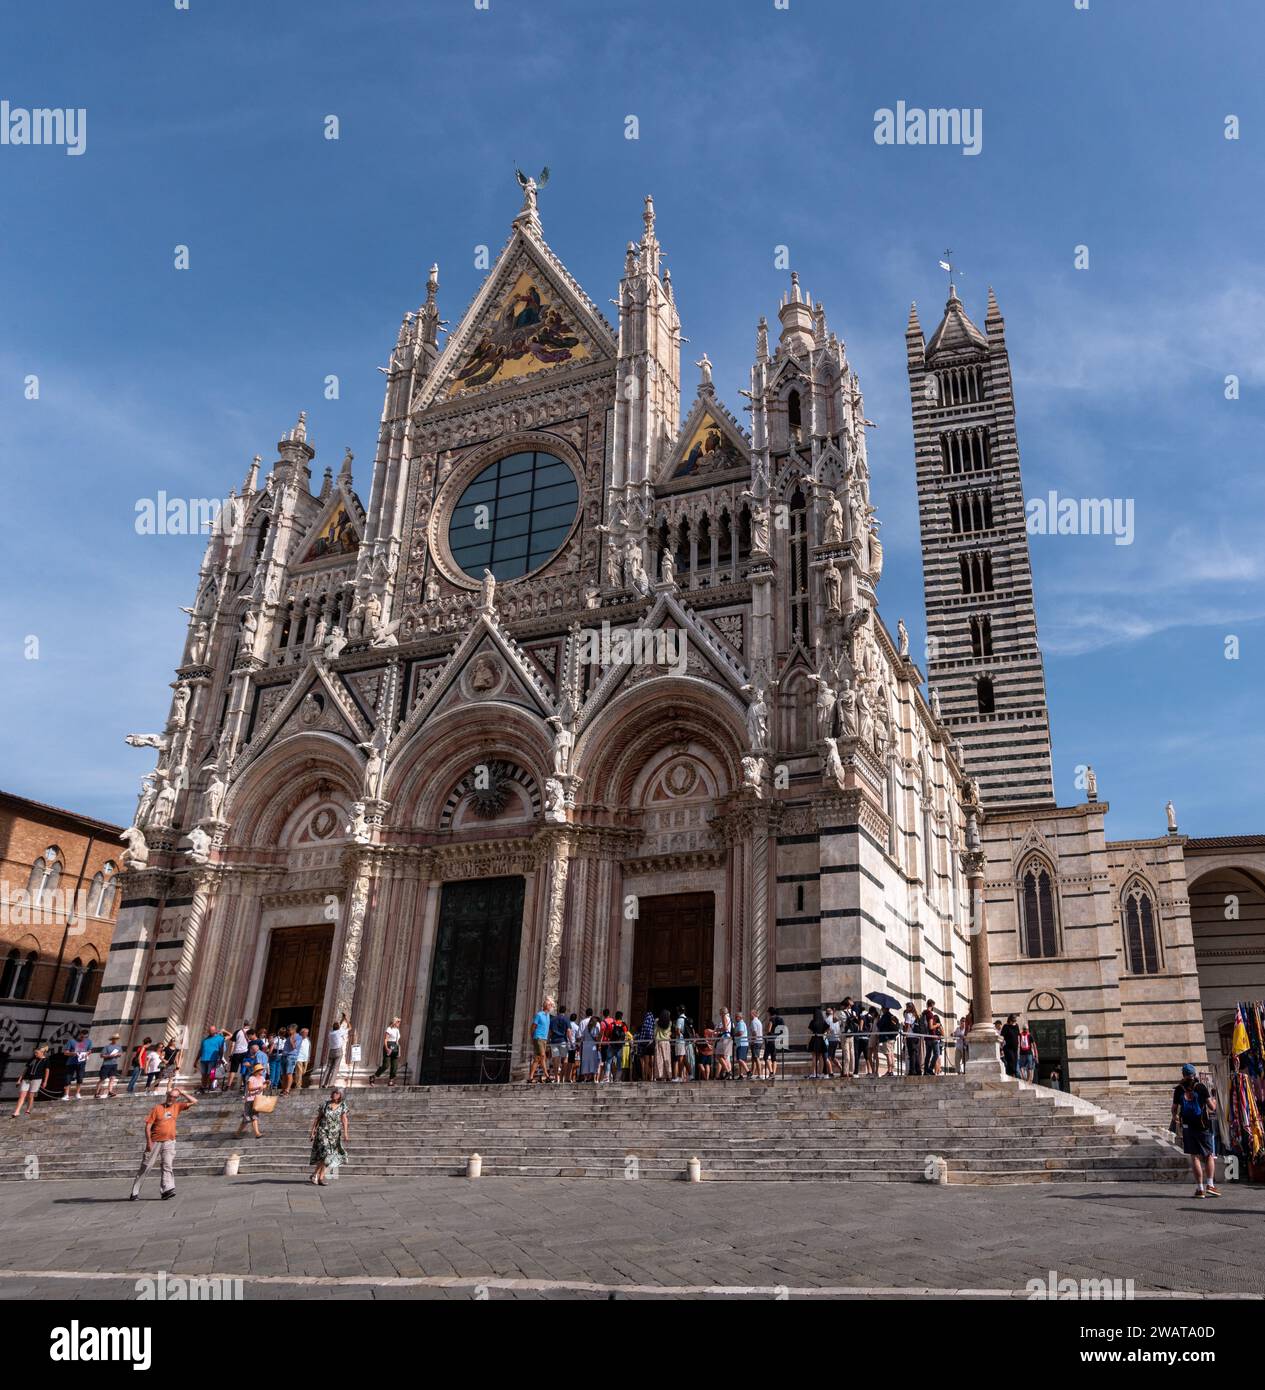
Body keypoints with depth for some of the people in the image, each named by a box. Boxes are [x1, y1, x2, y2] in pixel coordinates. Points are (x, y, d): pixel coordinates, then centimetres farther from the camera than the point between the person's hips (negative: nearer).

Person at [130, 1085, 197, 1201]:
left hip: (169, 1142, 2)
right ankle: (135, 1192, 13)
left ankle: (167, 1190, -18)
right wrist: (149, 1142, -14)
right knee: (145, 1166, 4)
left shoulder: (177, 1107, 7)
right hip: (155, 1142, -2)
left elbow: (194, 1102, 5)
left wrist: (182, 1093, 2)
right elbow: (148, 1125, -6)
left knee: (168, 1166, -11)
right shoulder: (158, 1108, -3)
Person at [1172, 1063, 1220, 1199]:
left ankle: (1199, 1188, 1)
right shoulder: (1201, 1087, -3)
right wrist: (1213, 1100, 15)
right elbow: (1212, 1107, -3)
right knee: (1209, 1155, 9)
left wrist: (1175, 1117, 23)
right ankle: (1210, 1184, -2)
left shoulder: (1179, 1089, 4)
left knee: (1195, 1157, 4)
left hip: (1188, 1126, 2)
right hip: (1203, 1126, -2)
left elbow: (1174, 1109, 8)